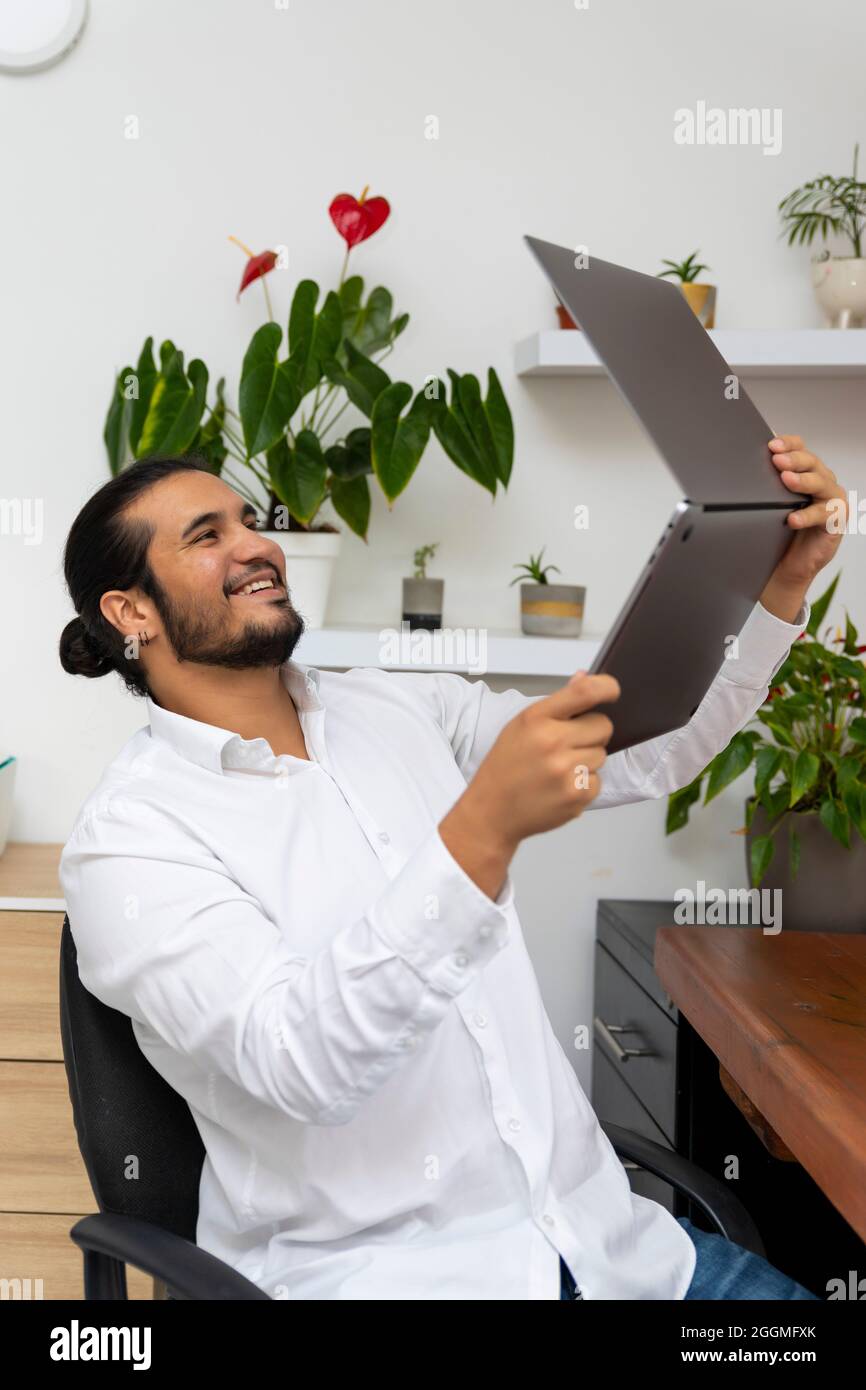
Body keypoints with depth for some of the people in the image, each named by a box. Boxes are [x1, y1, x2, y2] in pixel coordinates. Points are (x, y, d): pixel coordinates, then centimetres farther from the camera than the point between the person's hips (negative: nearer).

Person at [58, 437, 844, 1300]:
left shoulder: (400, 707, 9)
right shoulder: (126, 837, -9)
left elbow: (644, 752, 9)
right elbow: (300, 1066, -22)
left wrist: (779, 589, -3)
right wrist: (483, 829, -33)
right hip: (366, 1265, -5)